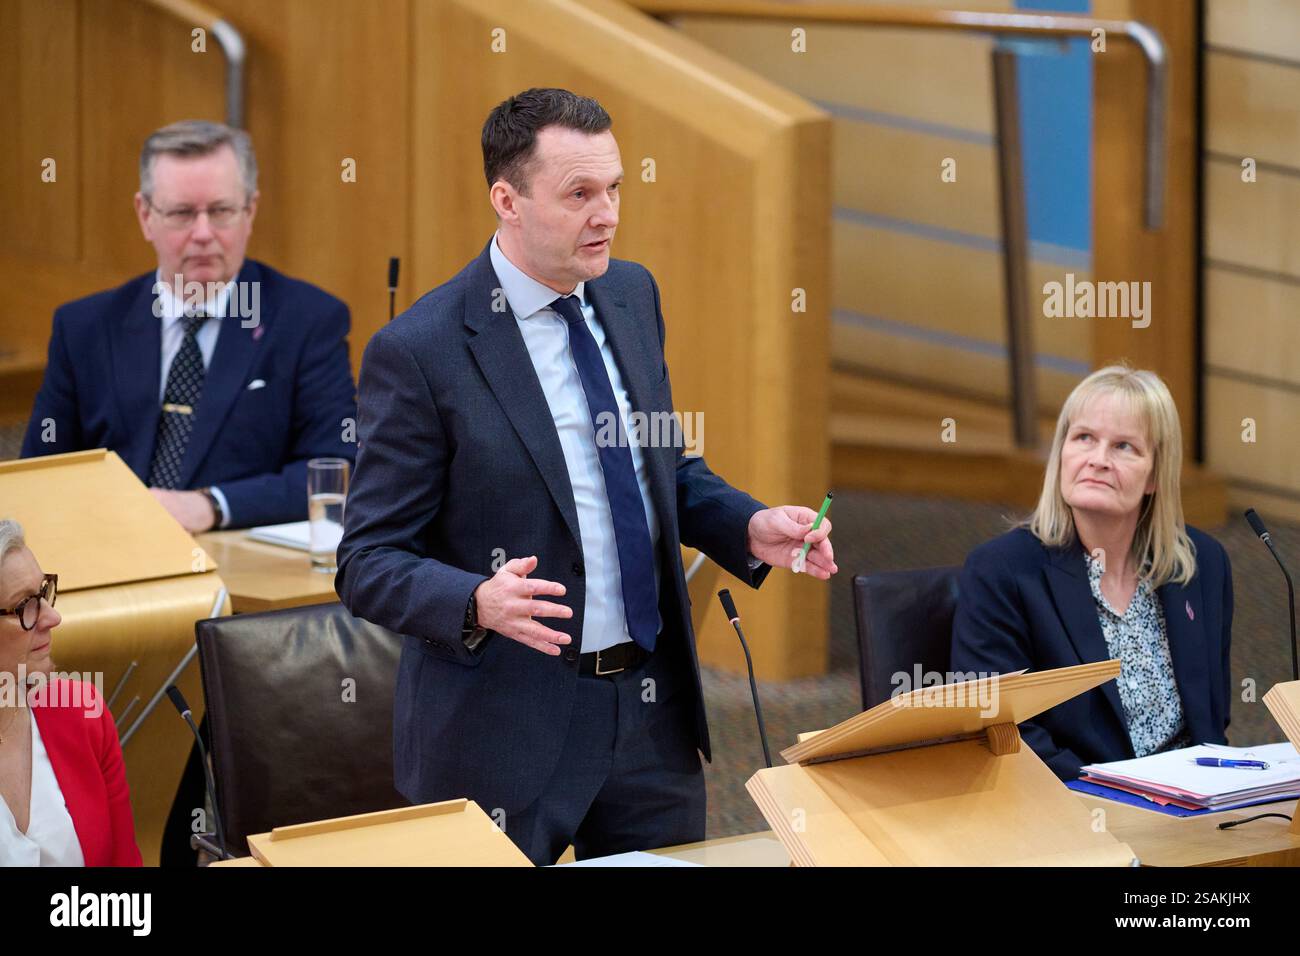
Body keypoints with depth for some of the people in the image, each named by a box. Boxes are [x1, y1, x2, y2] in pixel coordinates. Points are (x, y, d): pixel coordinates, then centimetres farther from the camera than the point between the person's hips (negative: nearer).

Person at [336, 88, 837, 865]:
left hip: (653, 712, 6)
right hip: (507, 727, -6)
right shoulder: (419, 351, -14)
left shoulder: (632, 294, 6)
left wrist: (751, 528, 0)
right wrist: (478, 604, -31)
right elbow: (368, 565, -12)